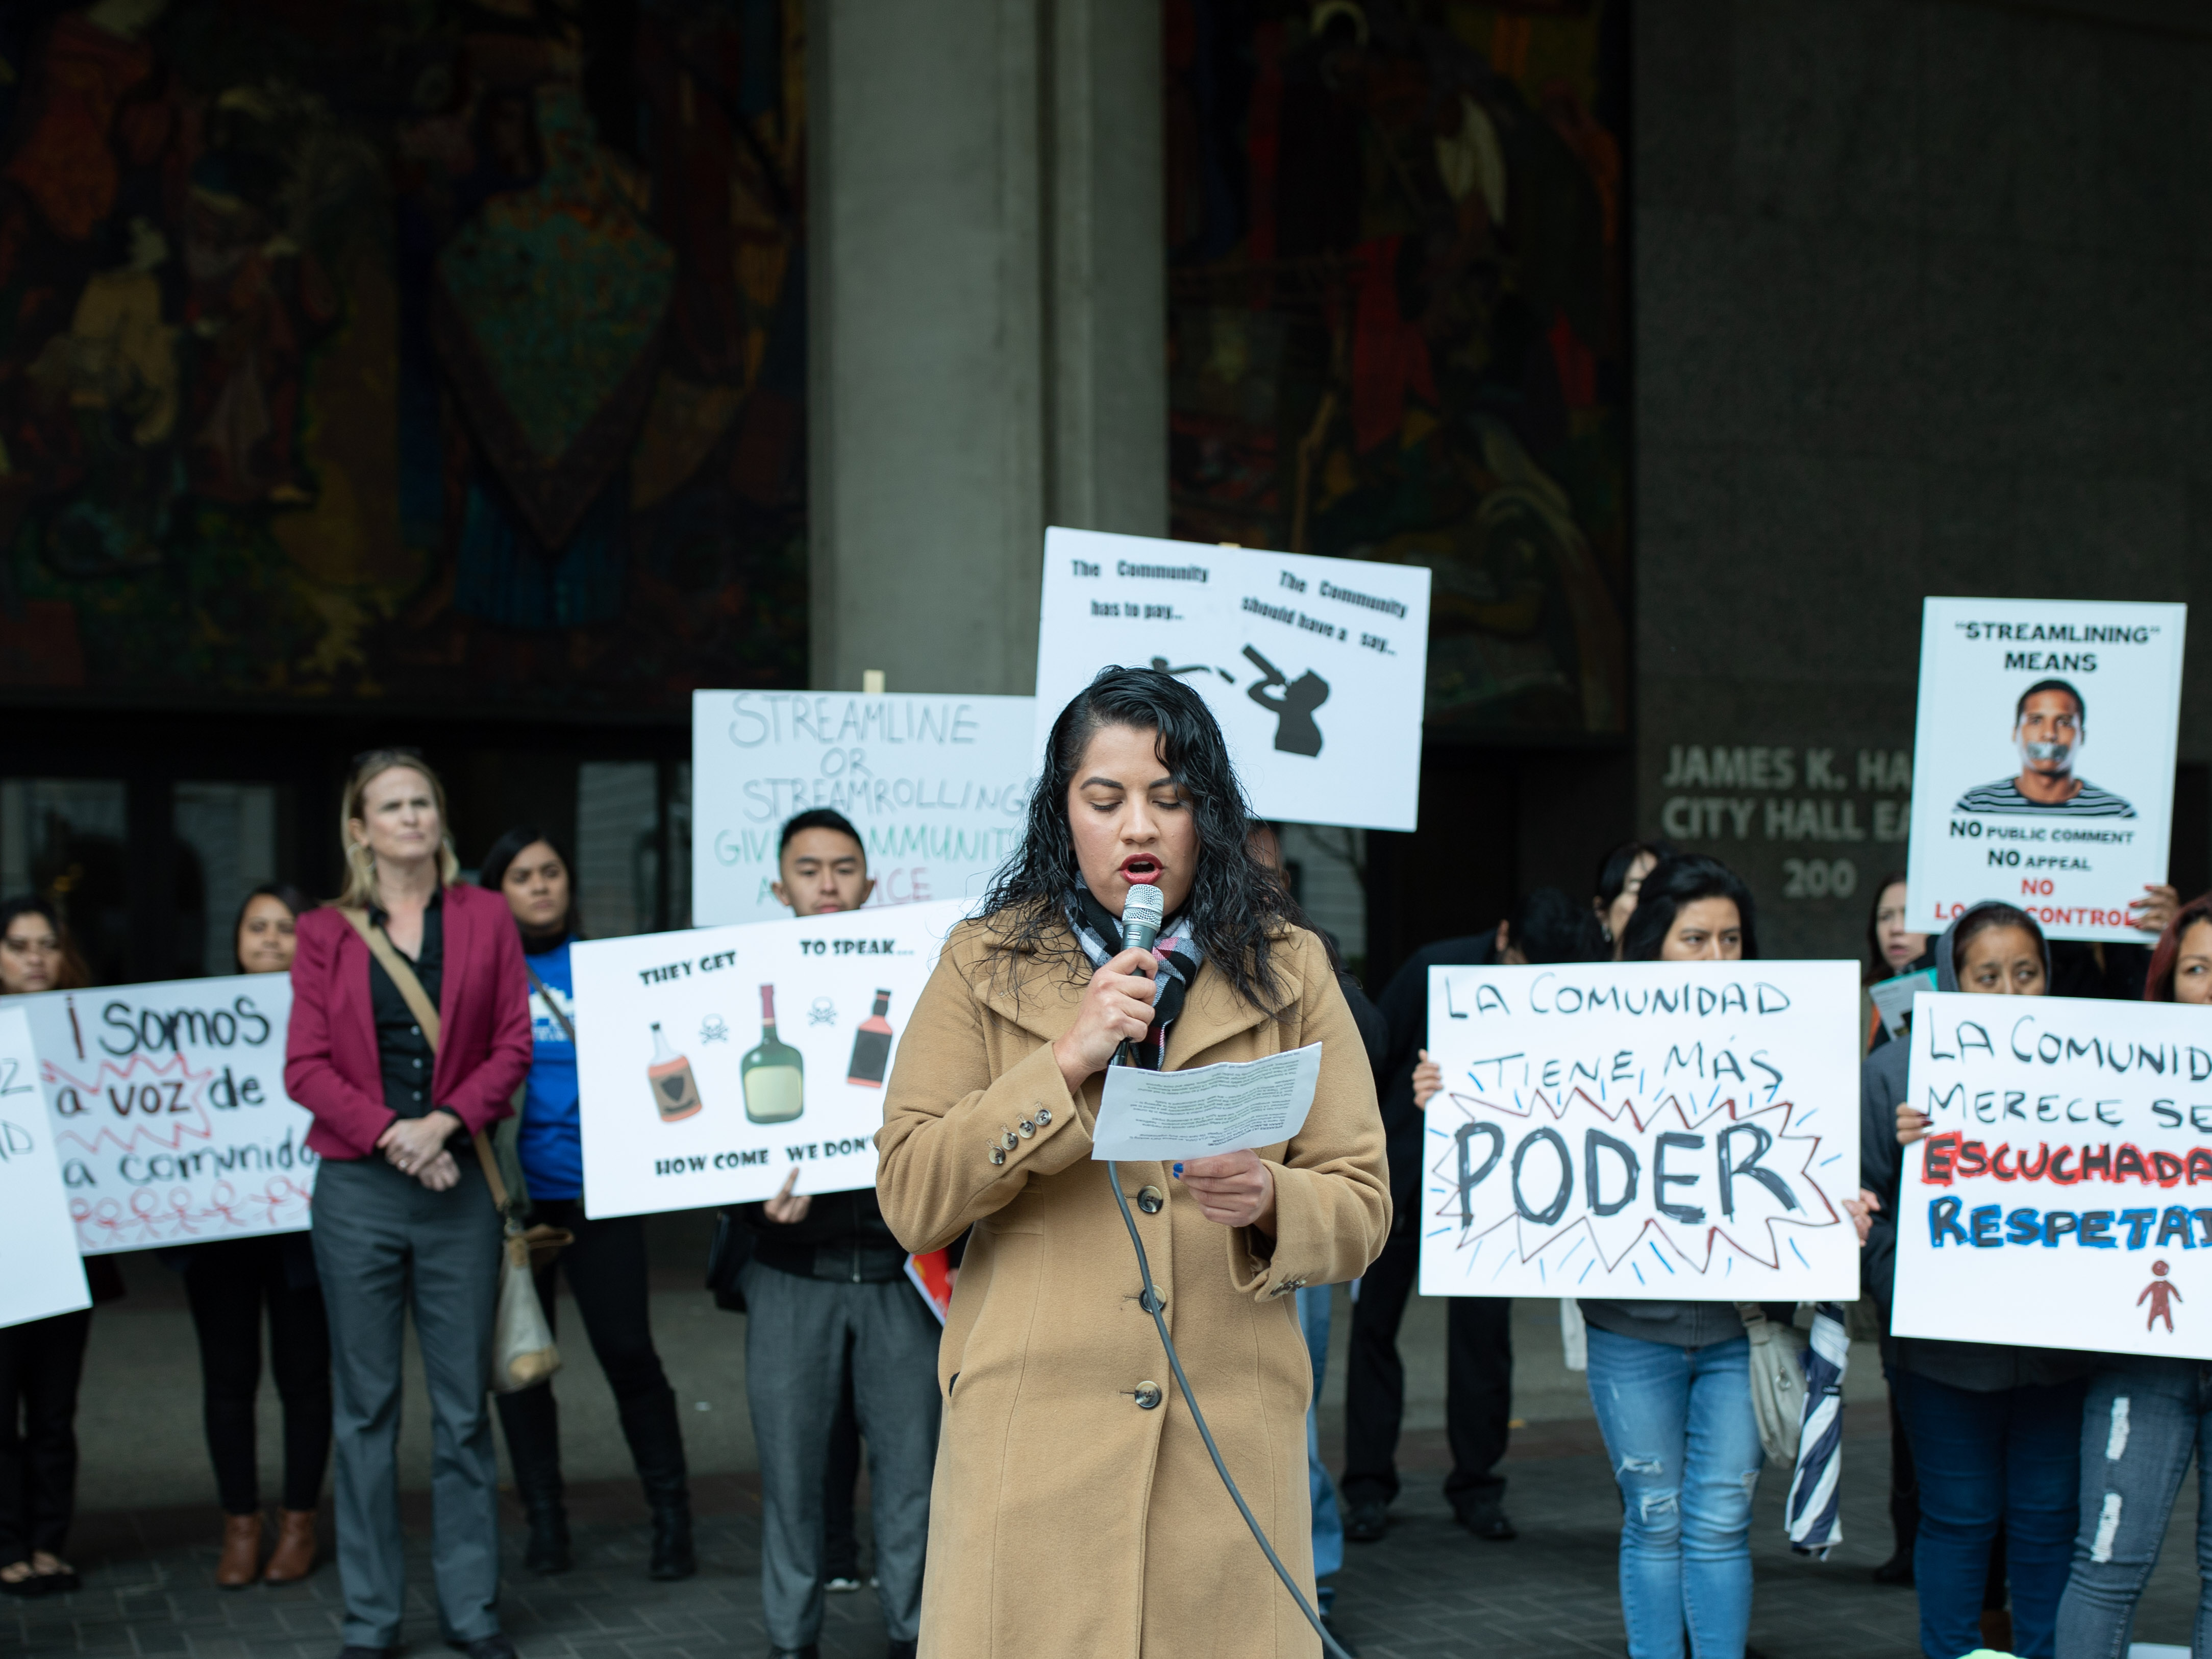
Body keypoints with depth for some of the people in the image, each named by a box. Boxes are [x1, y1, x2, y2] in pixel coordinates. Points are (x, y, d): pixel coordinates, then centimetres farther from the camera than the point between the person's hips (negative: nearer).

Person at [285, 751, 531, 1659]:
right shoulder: (326, 933, 5)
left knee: (463, 1402, 3)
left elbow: (512, 1046, 2)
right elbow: (306, 1066, -1)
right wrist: (391, 1132, -13)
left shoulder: (485, 917, 7)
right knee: (365, 1405, 4)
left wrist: (445, 1122, -12)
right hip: (358, 1189, 0)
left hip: (458, 1183, 0)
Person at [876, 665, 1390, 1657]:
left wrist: (1270, 1202, -16)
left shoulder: (1286, 970, 9)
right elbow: (910, 1202, -2)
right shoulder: (986, 967, 7)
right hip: (1033, 1442, -1)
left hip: (1231, 1447, 1)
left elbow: (1362, 1209, 6)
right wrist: (1064, 1063, -12)